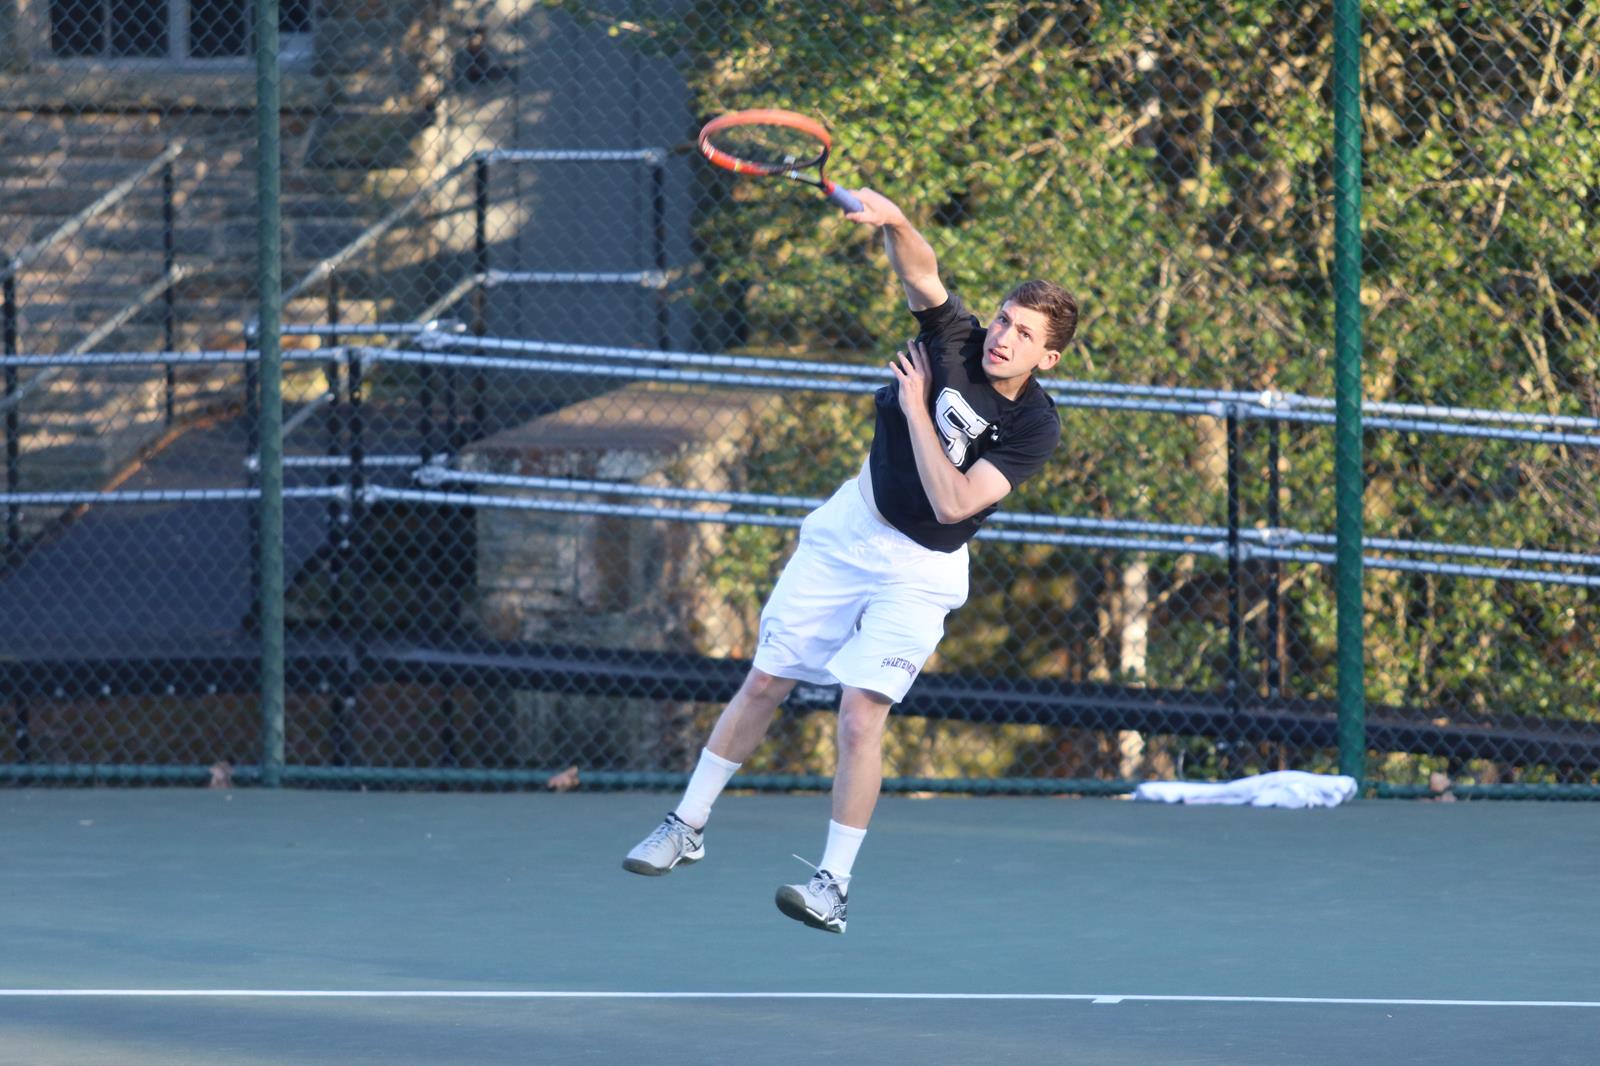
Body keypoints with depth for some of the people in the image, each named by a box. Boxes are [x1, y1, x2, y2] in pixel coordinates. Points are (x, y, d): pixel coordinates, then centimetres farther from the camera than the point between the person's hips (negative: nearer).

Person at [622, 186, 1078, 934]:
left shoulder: (1035, 427, -20)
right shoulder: (957, 341, -11)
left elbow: (952, 503, -27)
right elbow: (921, 272, -25)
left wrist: (915, 406, -23)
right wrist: (891, 221, -46)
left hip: (920, 570, -4)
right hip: (847, 530, 4)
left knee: (861, 717, -17)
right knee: (763, 684, 9)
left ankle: (833, 883, -8)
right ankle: (687, 828, 23)